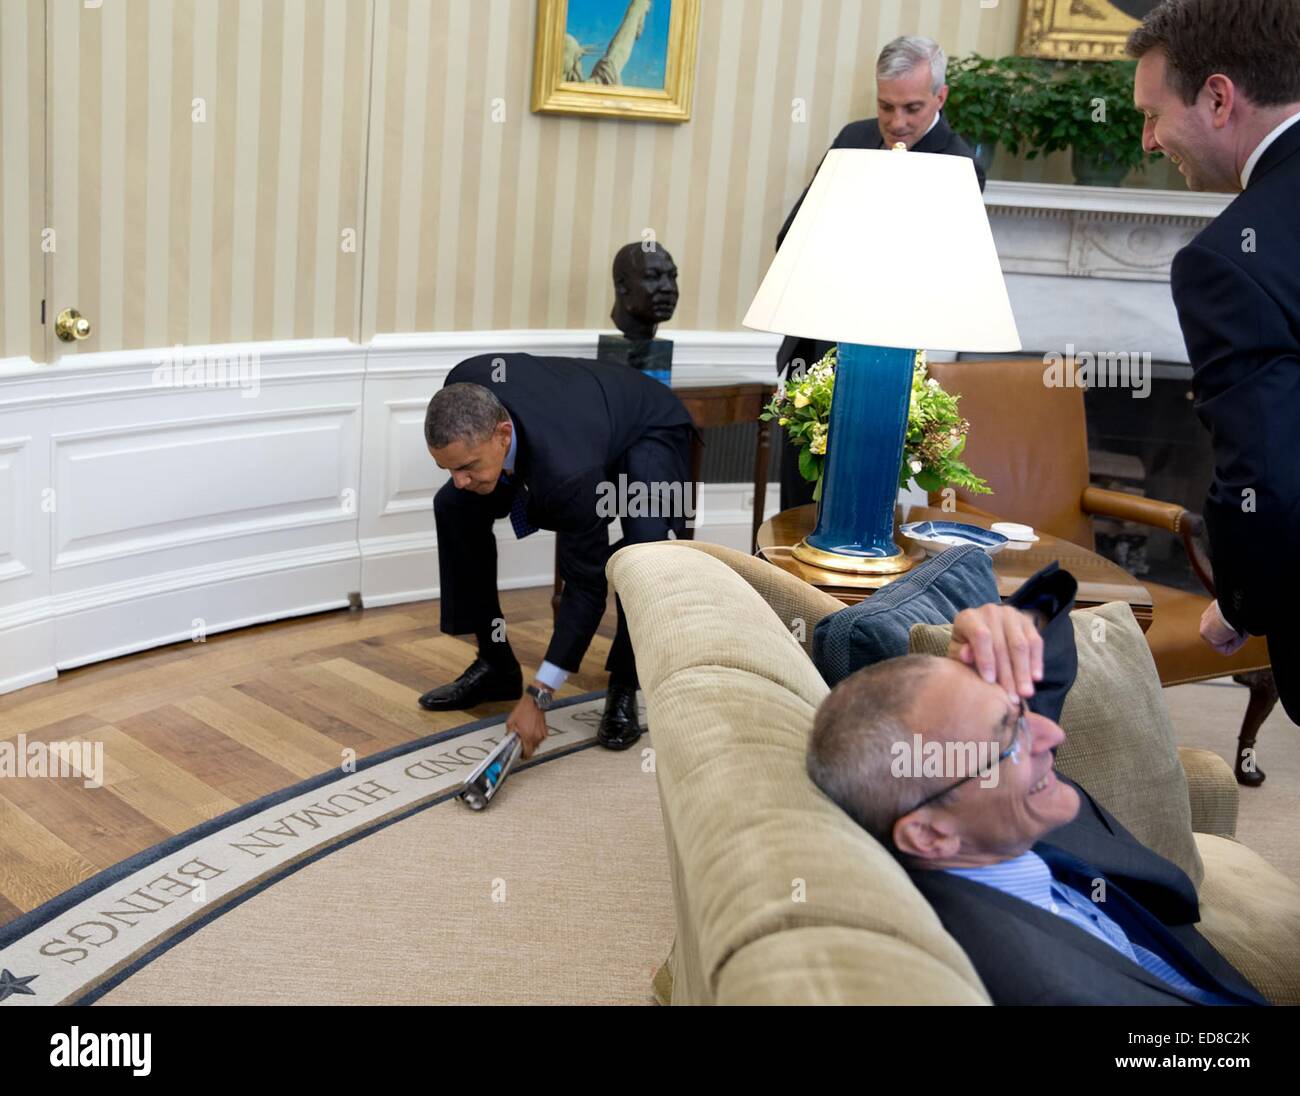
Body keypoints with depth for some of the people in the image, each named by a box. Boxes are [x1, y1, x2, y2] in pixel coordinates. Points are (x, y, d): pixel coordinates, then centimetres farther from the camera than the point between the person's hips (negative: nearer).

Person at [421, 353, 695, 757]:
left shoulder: (567, 472, -46)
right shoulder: (465, 387, -32)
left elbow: (586, 586, -36)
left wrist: (538, 695, -34)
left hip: (649, 430, -6)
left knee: (648, 543, -36)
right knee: (455, 508, -8)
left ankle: (624, 687, -12)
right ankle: (495, 664, 3)